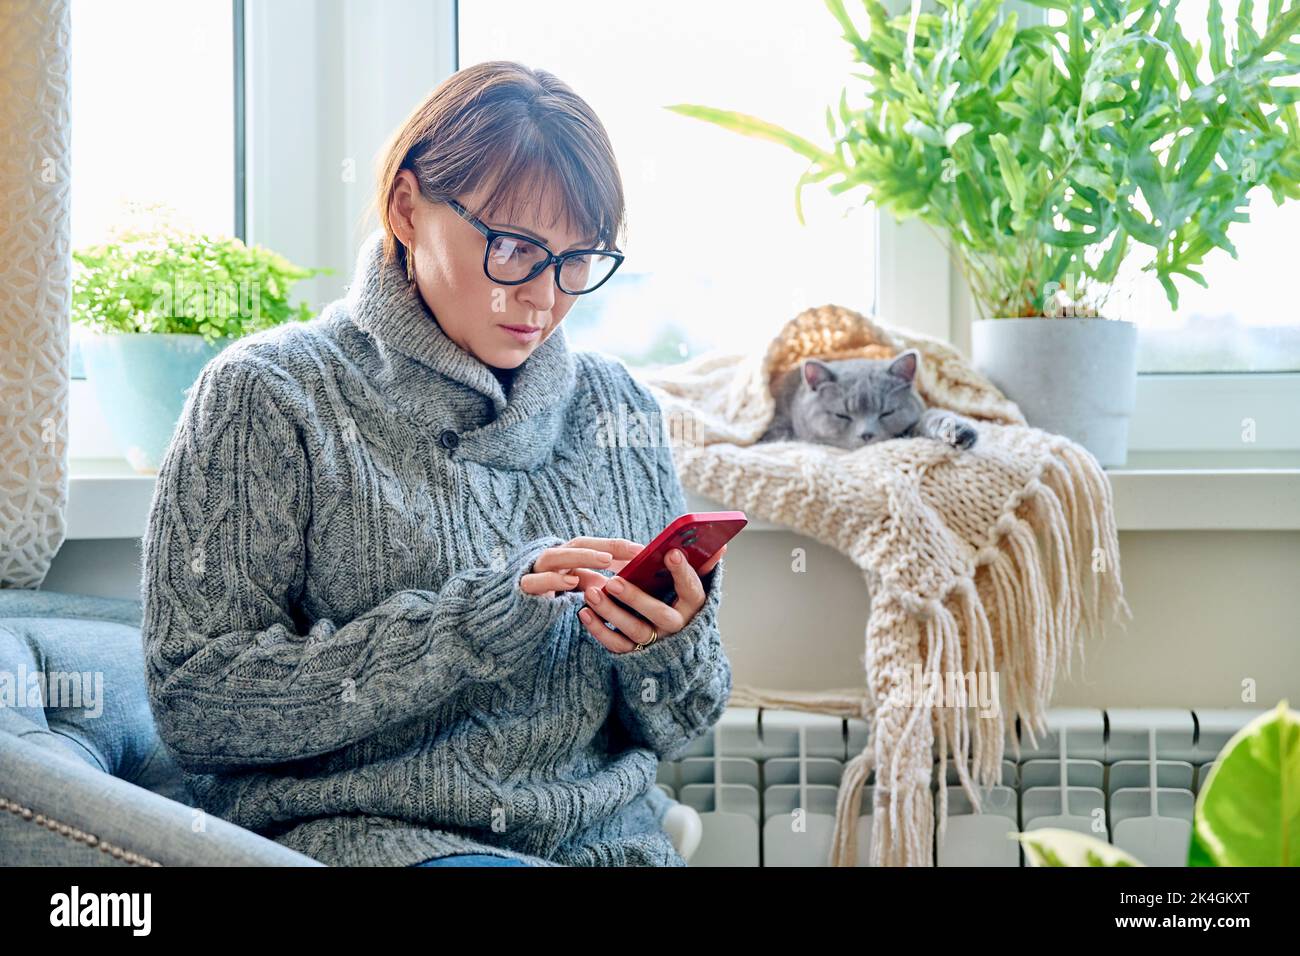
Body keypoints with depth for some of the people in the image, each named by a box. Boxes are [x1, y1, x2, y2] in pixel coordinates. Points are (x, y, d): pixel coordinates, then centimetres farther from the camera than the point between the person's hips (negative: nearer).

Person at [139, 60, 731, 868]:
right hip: (364, 831, -5)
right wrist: (470, 621, -18)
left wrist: (671, 646, -8)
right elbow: (194, 708, -10)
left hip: (607, 834, 5)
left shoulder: (620, 408, 12)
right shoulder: (270, 397, -2)